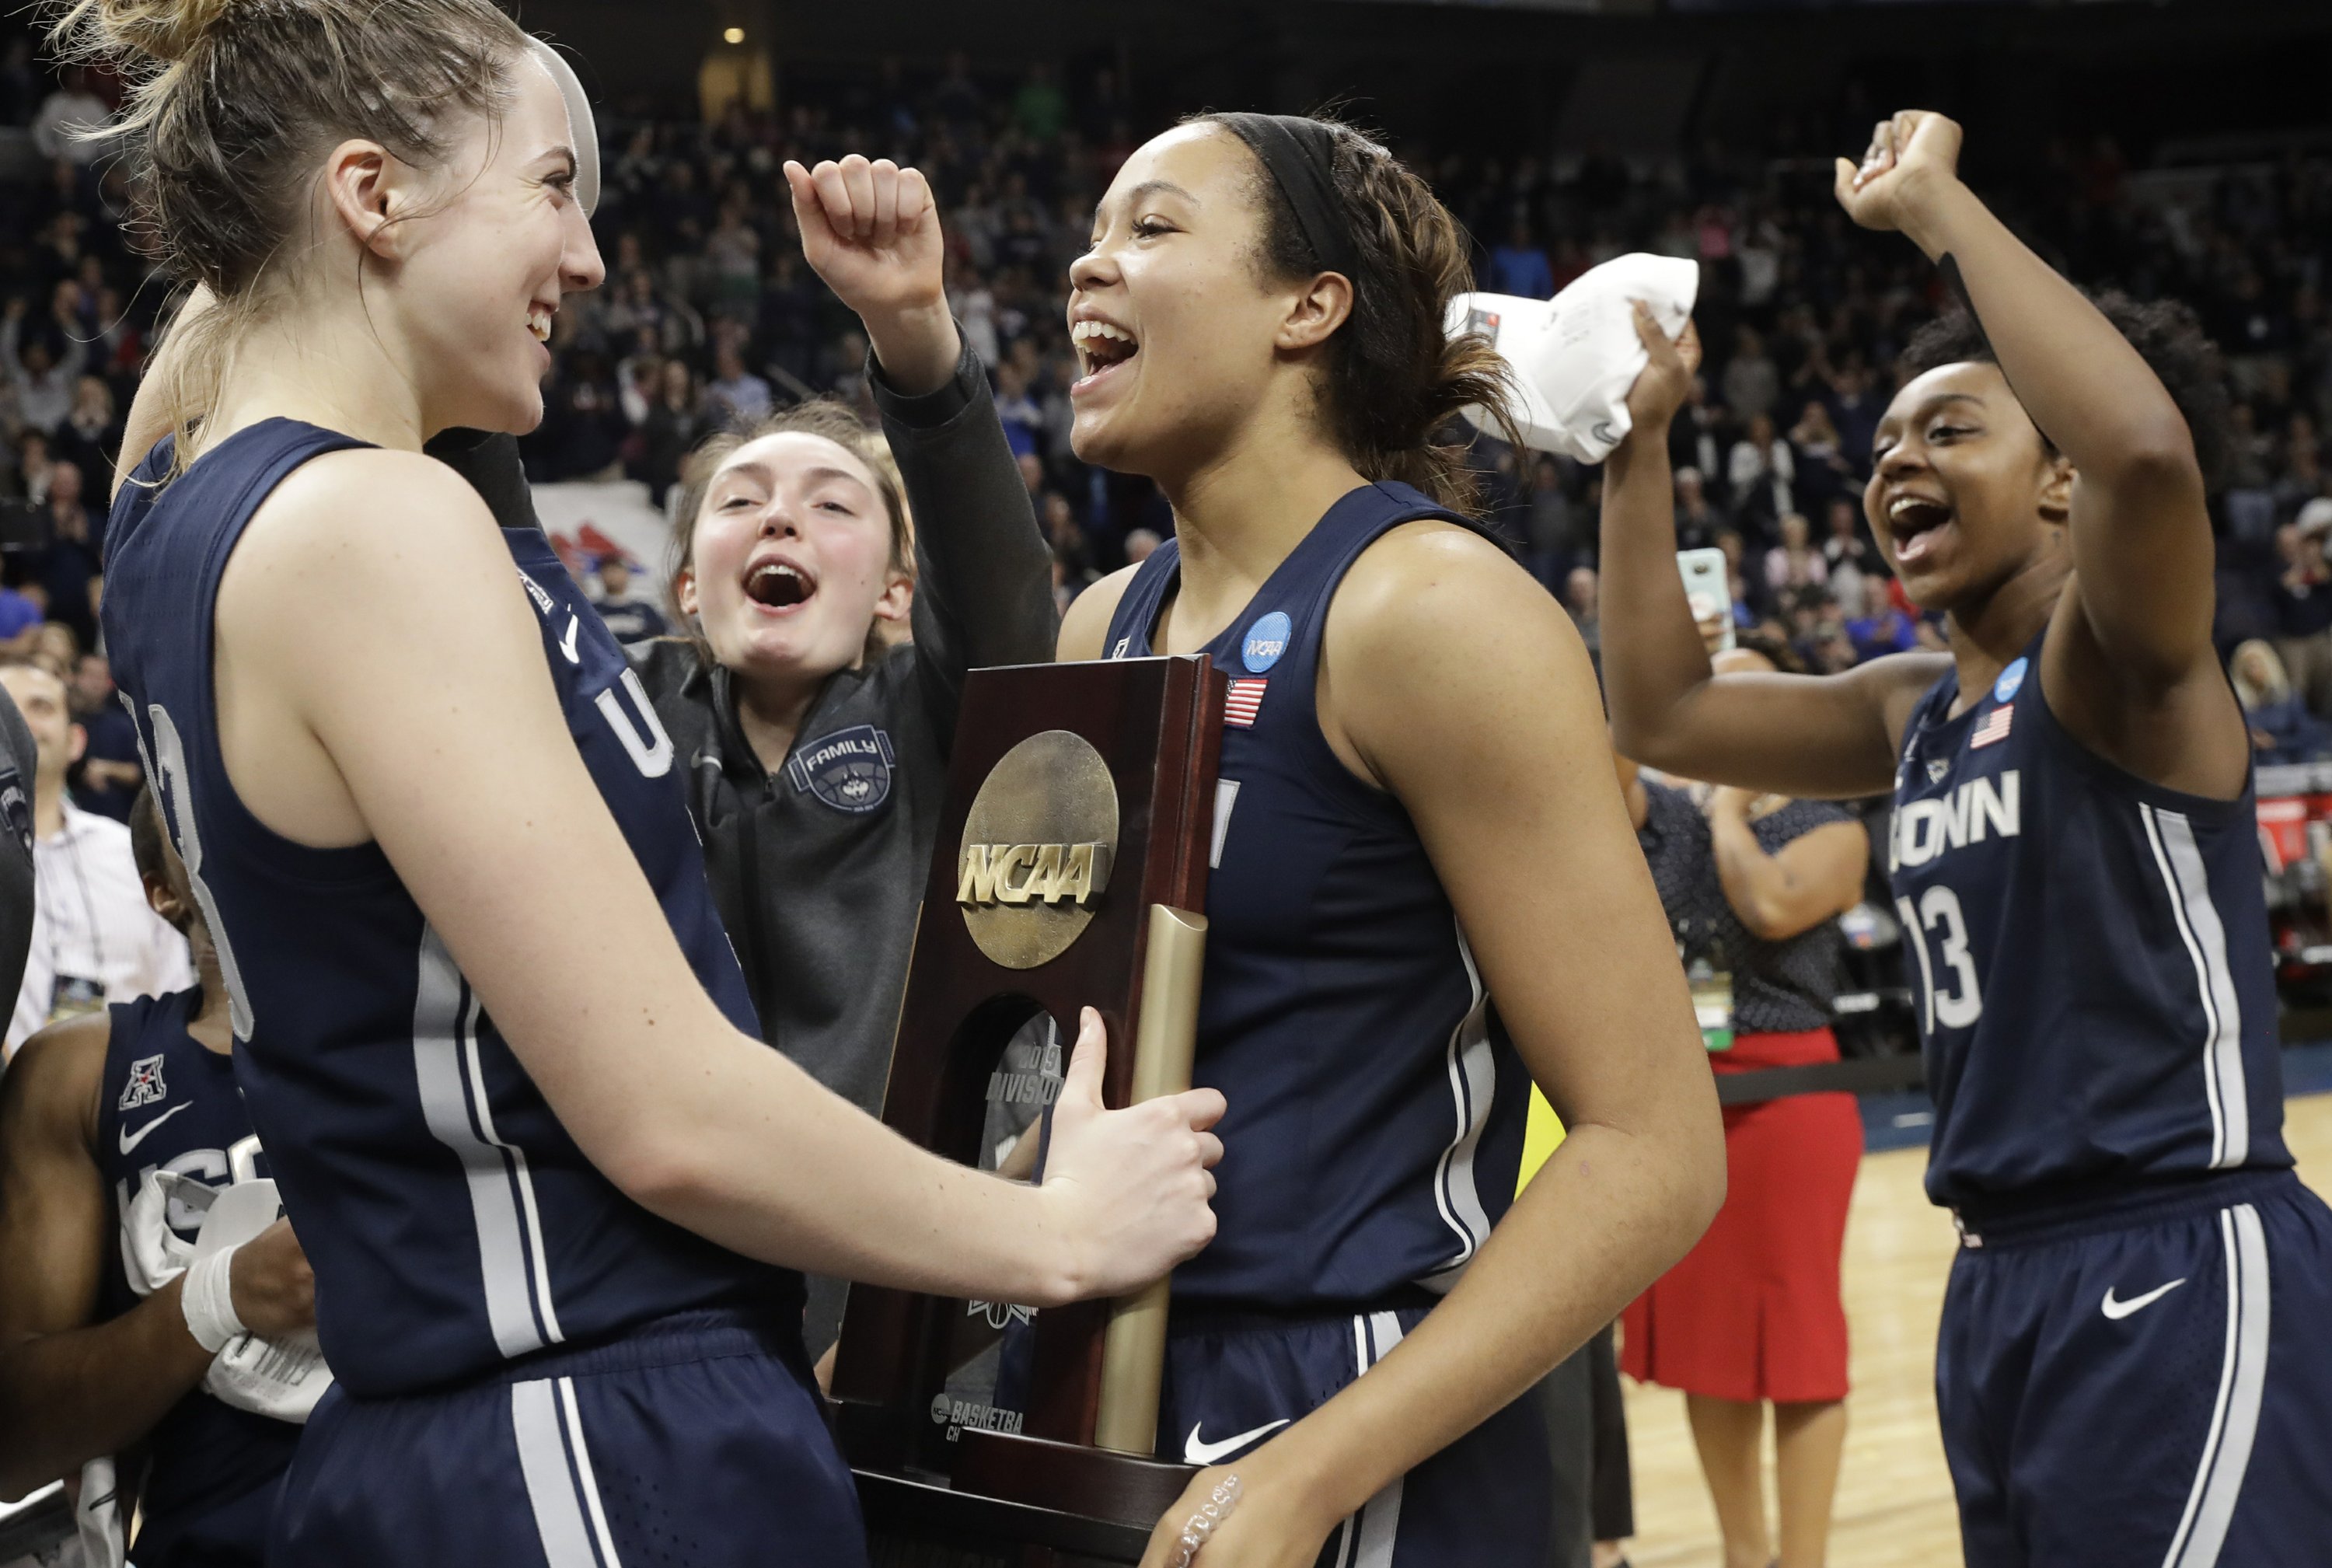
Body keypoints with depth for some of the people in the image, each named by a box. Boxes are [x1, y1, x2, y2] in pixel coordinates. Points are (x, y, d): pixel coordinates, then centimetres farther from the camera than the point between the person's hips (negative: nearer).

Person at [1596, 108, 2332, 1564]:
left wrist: (1939, 204, -22)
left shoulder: (2118, 663, -10)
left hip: (2182, 1279, -9)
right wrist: (1639, 444, 11)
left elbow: (2148, 448, -31)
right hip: (2004, 1279, 9)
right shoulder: (1916, 708, 14)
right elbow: (1666, 714, 19)